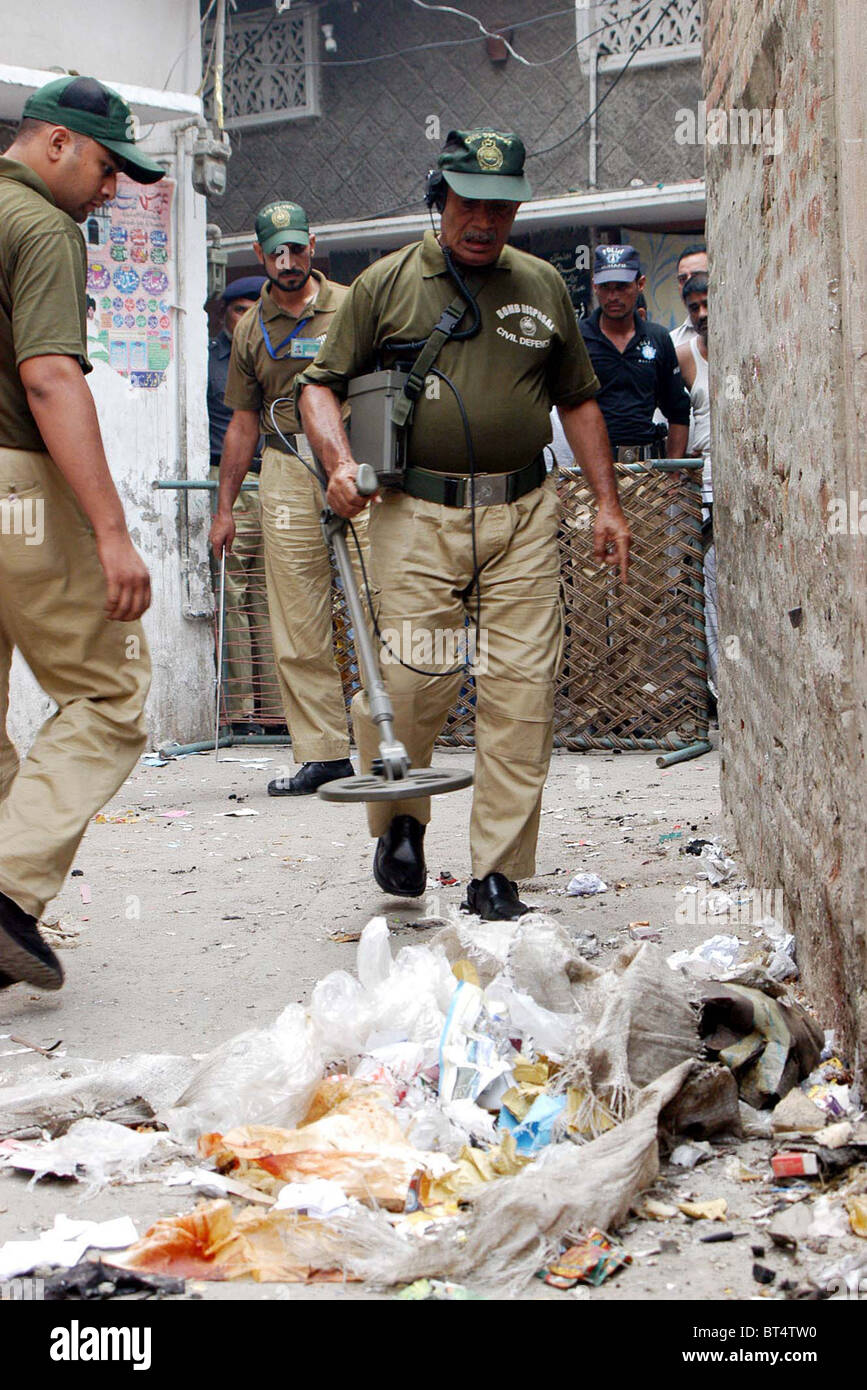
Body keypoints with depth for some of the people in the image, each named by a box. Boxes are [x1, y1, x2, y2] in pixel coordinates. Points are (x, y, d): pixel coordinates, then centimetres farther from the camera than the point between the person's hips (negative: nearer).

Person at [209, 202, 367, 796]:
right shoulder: (252, 328, 17)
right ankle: (323, 753, 1)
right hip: (287, 474, 3)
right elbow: (244, 421, 21)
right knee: (298, 625, -3)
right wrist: (225, 506, 18)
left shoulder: (351, 307, 7)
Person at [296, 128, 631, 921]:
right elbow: (322, 385, 8)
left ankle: (498, 874, 6)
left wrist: (608, 502, 13)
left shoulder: (543, 287, 16)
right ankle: (400, 822, 19)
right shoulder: (385, 283, 8)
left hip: (524, 513, 2)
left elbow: (578, 400, 20)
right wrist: (340, 462, -10)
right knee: (408, 681, -10)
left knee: (522, 693, -4)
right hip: (416, 512, -2)